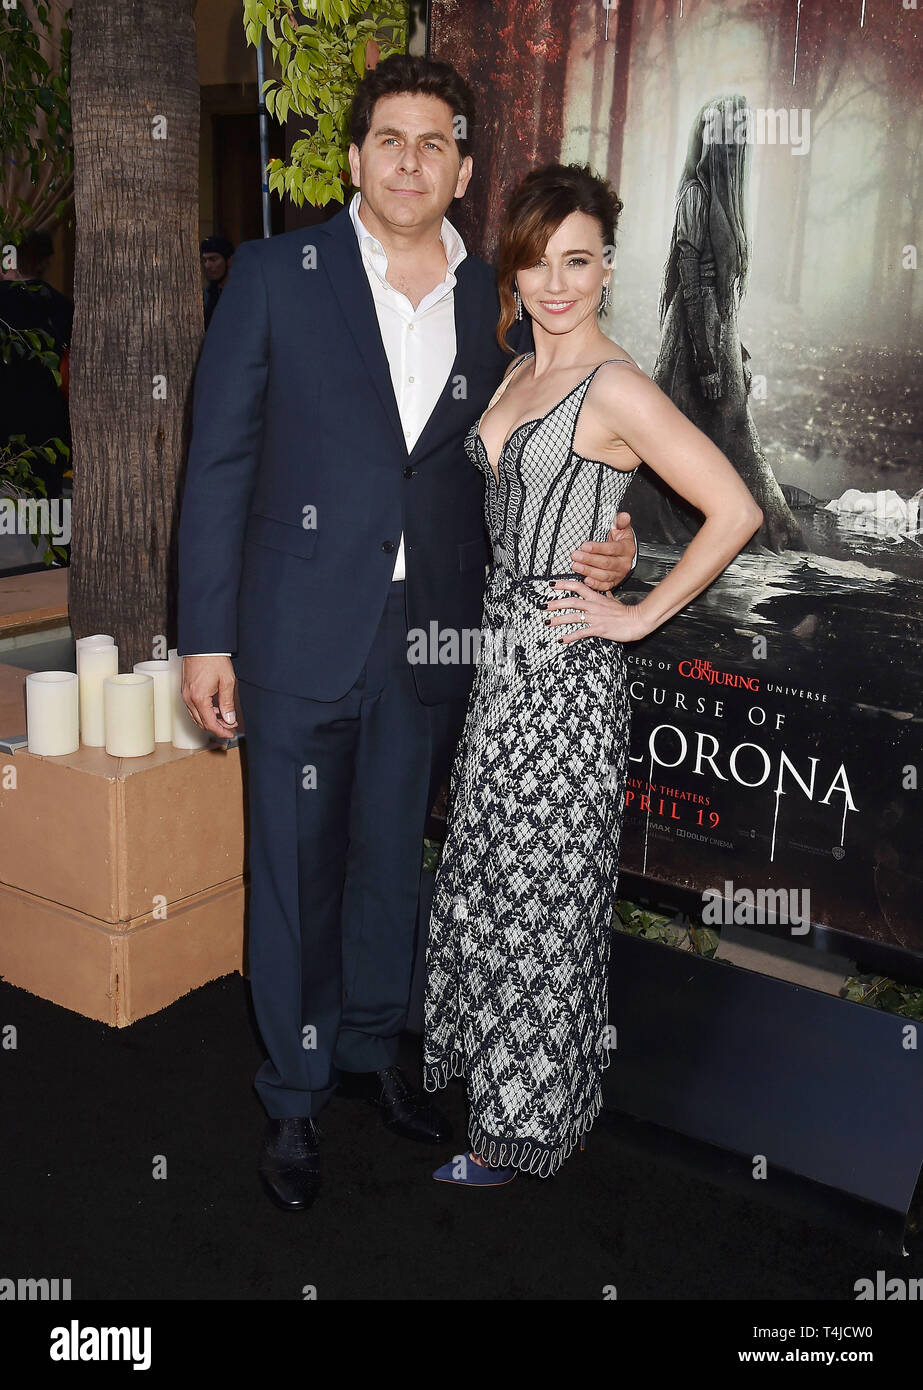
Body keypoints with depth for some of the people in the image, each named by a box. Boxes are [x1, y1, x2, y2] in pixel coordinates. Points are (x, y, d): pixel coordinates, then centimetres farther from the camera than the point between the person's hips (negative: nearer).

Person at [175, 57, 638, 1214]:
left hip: (434, 637, 3)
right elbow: (219, 459, -5)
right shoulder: (275, 274, -4)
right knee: (295, 868, 8)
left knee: (392, 857, 18)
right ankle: (293, 1093, 28)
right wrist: (205, 637, -9)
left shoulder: (492, 300, 5)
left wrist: (594, 549, -5)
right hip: (302, 631, -3)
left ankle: (371, 1046, 40)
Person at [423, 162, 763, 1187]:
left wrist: (639, 616, -14)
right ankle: (475, 1070, 36)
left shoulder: (616, 388, -14)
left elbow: (735, 511, -19)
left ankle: (521, 1129, 19)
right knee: (485, 874, 17)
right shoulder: (519, 375, 11)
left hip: (563, 670, -8)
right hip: (502, 658, 8)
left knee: (541, 893, 3)